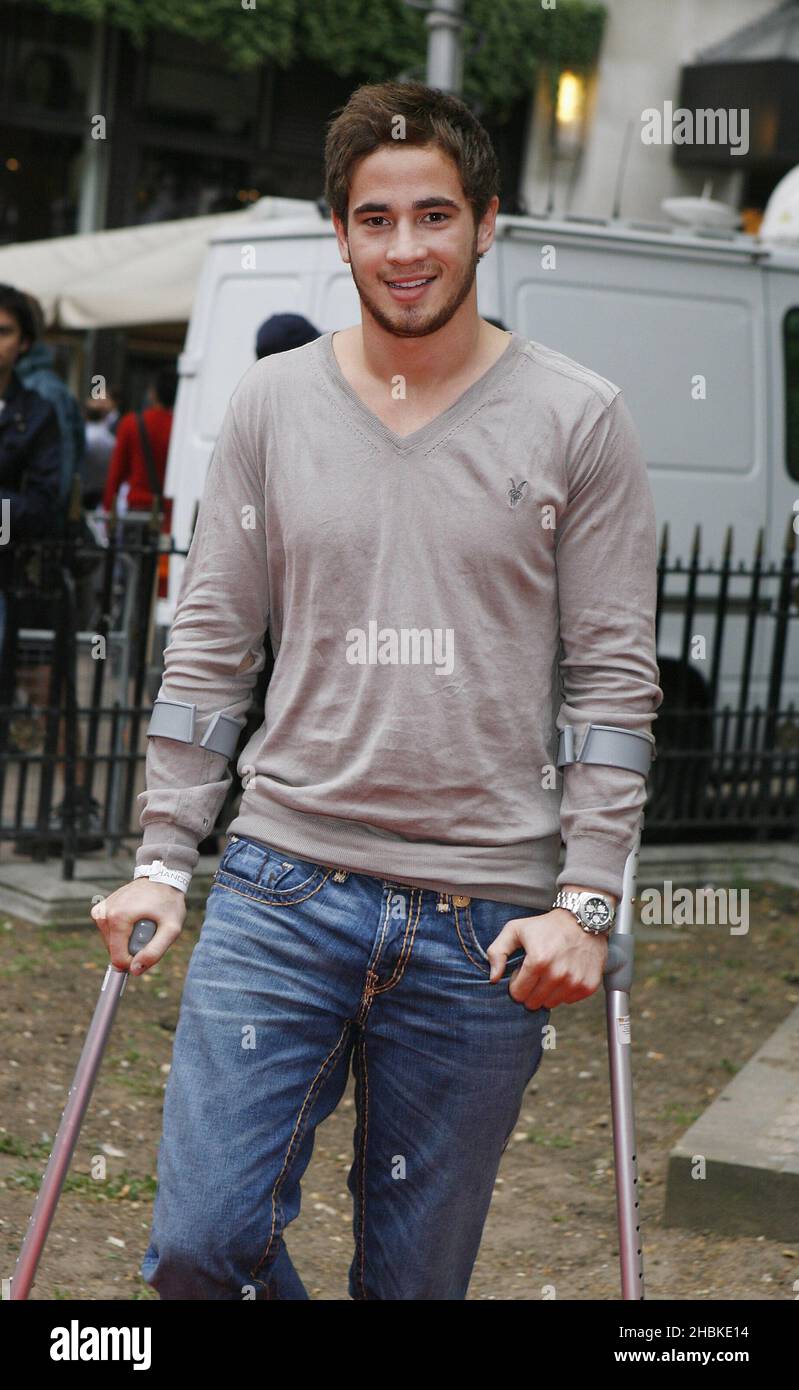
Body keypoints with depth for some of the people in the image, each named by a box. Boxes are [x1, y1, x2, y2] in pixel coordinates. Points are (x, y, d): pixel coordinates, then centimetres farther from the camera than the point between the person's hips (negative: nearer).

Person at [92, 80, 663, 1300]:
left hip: (485, 921, -1)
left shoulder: (577, 419, 0)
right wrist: (163, 861, 4)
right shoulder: (271, 404, 6)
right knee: (197, 1246, -5)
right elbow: (210, 651, 9)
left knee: (415, 1275, 7)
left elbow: (614, 680, 0)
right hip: (285, 881, 2)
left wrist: (587, 900, -8)